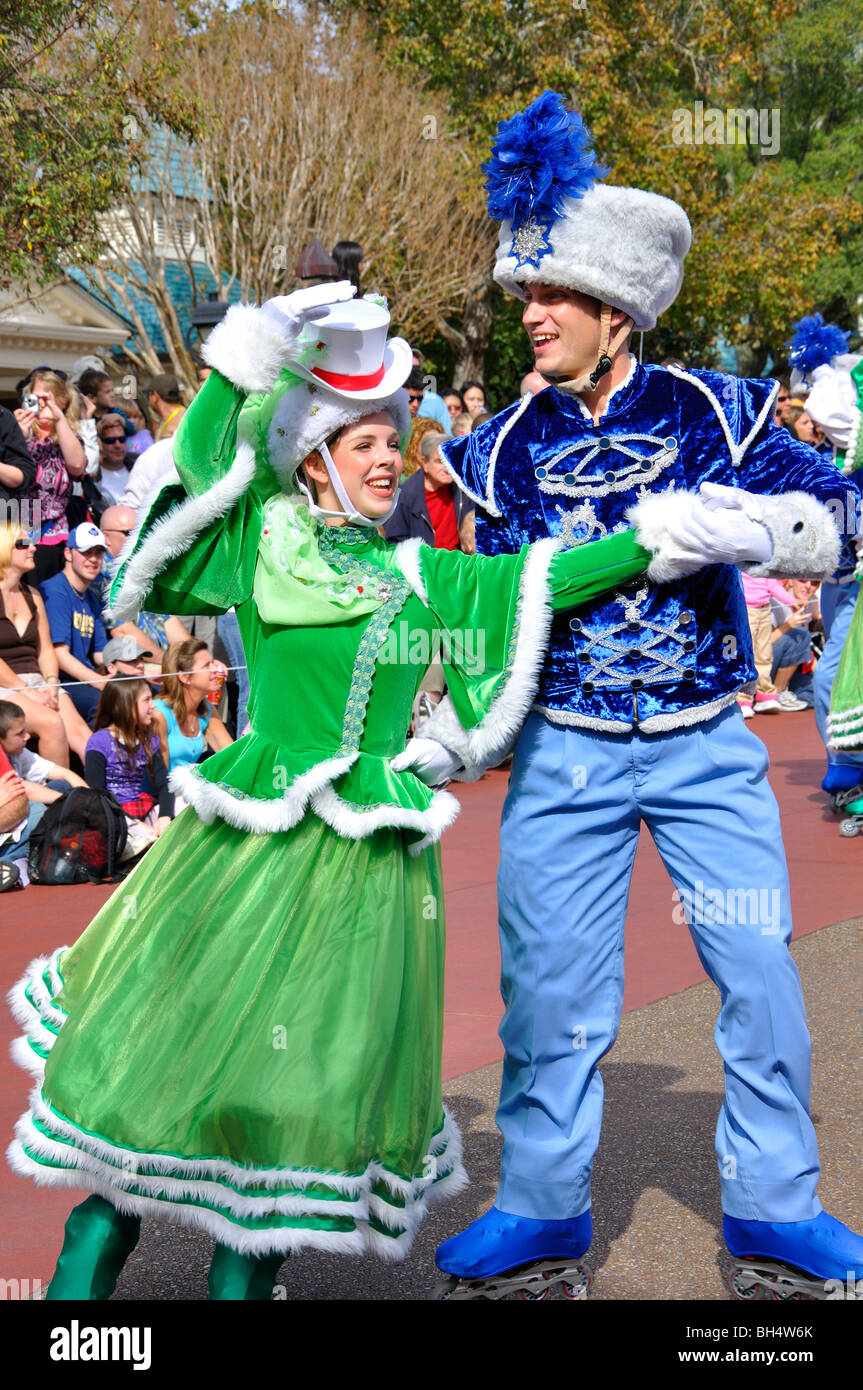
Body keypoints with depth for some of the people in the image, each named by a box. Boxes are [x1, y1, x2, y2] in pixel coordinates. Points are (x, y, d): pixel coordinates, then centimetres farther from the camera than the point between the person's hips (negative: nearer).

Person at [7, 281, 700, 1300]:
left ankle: (245, 1270, 20)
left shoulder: (418, 577, 13)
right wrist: (262, 349, -14)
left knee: (317, 1066, 3)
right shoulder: (261, 543, 5)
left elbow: (549, 577, 8)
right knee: (167, 1034, 0)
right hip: (248, 835, -3)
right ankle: (88, 1262, 17)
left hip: (367, 855, 3)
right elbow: (203, 452, -9)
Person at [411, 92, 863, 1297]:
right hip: (565, 754, 1)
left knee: (762, 973, 1)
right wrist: (431, 748, -5)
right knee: (549, 981, 4)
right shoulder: (507, 450, 2)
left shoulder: (711, 412, -3)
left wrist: (734, 524, -26)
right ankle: (543, 1202, 21)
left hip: (706, 749, -1)